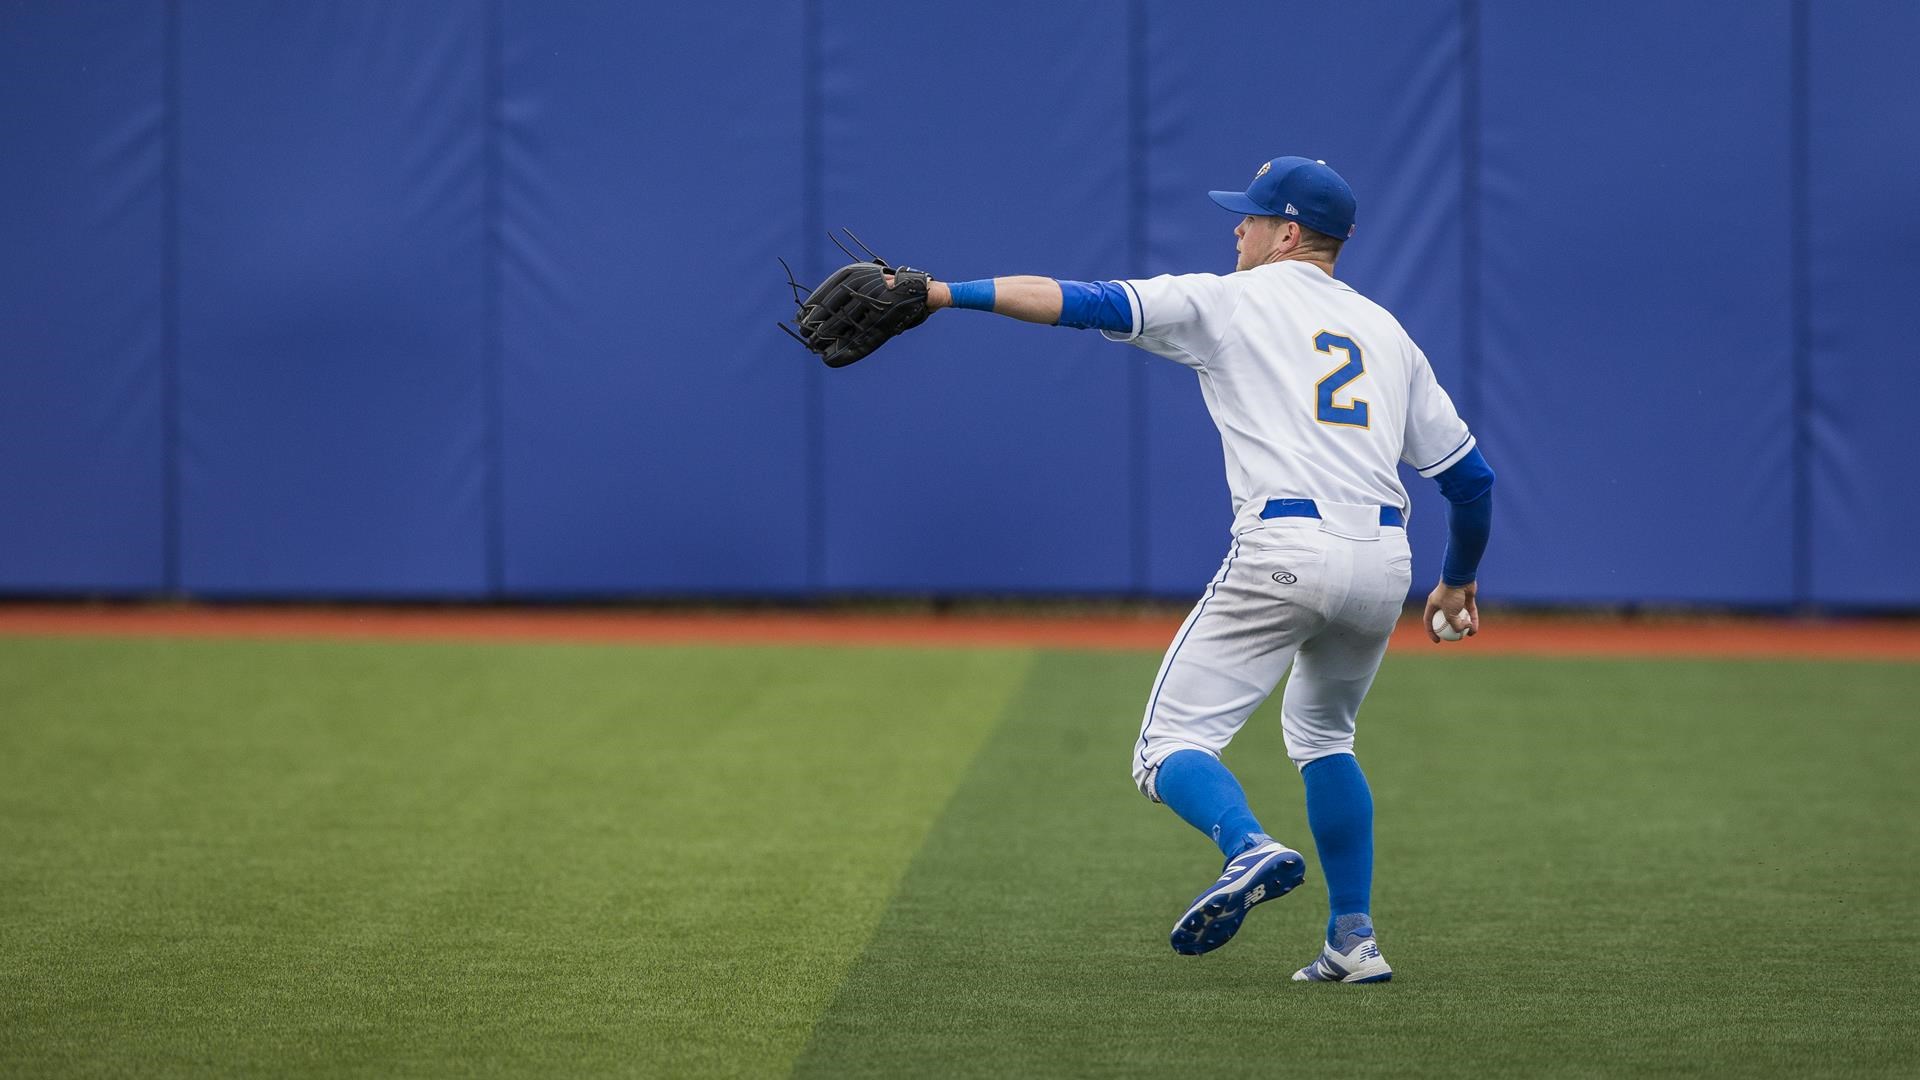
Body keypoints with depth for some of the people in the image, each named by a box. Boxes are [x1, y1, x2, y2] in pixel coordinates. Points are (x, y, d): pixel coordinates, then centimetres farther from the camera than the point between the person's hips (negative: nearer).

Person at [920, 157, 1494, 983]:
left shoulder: (1227, 301, 10)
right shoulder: (1387, 332, 25)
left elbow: (1087, 303, -1)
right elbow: (1470, 474, 24)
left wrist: (948, 293, -1)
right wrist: (1459, 581, 39)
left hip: (1285, 550, -6)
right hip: (1384, 560, 6)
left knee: (1170, 747, -1)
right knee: (1322, 731, 29)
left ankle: (1250, 846, -32)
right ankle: (1354, 941, 21)